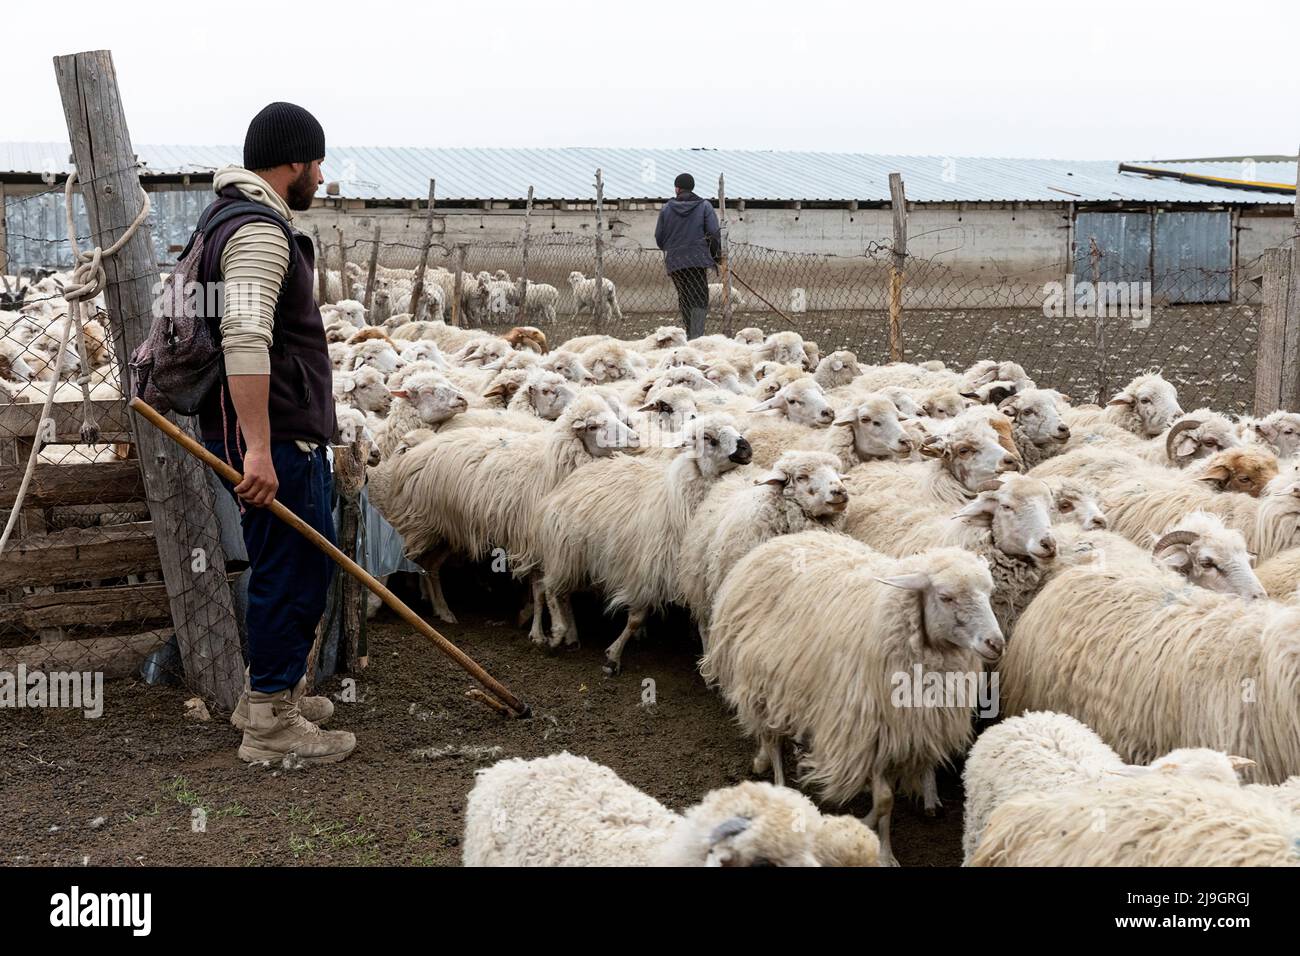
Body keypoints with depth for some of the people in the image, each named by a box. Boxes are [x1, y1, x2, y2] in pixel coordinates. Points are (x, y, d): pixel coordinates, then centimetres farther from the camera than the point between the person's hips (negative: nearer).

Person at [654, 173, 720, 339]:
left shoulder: (666, 208, 6)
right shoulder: (704, 206, 1)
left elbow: (659, 237, 10)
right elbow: (714, 233, -4)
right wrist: (716, 255, 9)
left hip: (674, 261, 3)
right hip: (698, 258, -3)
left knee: (684, 298, 15)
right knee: (699, 299, -3)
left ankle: (690, 334, 16)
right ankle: (696, 335, -18)